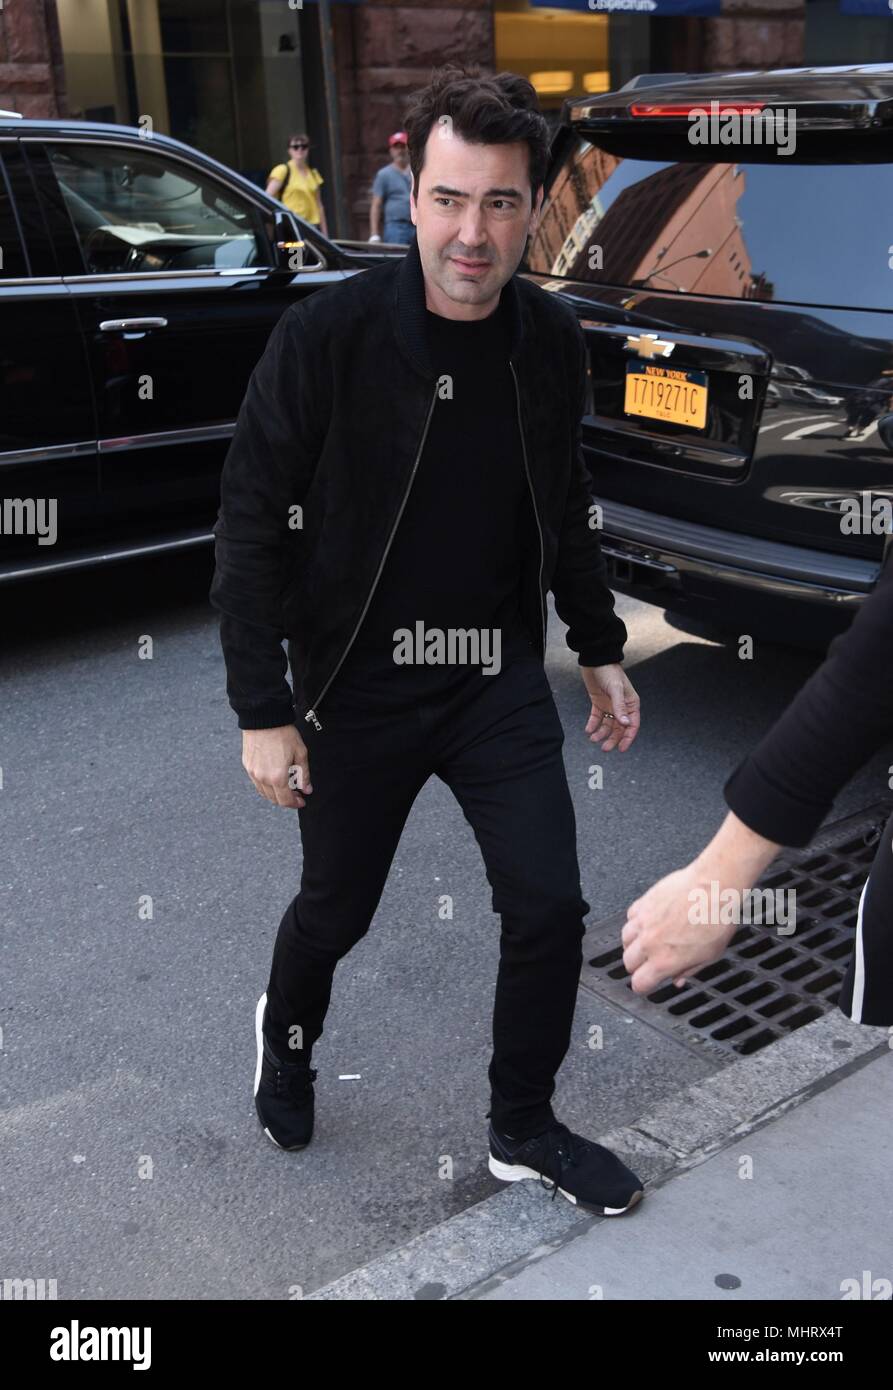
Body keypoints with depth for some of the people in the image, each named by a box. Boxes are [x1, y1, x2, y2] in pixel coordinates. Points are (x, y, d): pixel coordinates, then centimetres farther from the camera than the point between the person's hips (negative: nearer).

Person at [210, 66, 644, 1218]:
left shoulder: (552, 339, -3)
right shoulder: (327, 335, -17)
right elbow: (250, 525, -13)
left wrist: (600, 650, 13)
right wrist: (264, 711, -15)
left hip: (499, 680, 3)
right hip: (358, 686, -3)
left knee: (549, 907, 1)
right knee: (336, 910, 14)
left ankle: (523, 1131, 26)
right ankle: (288, 1034, 50)